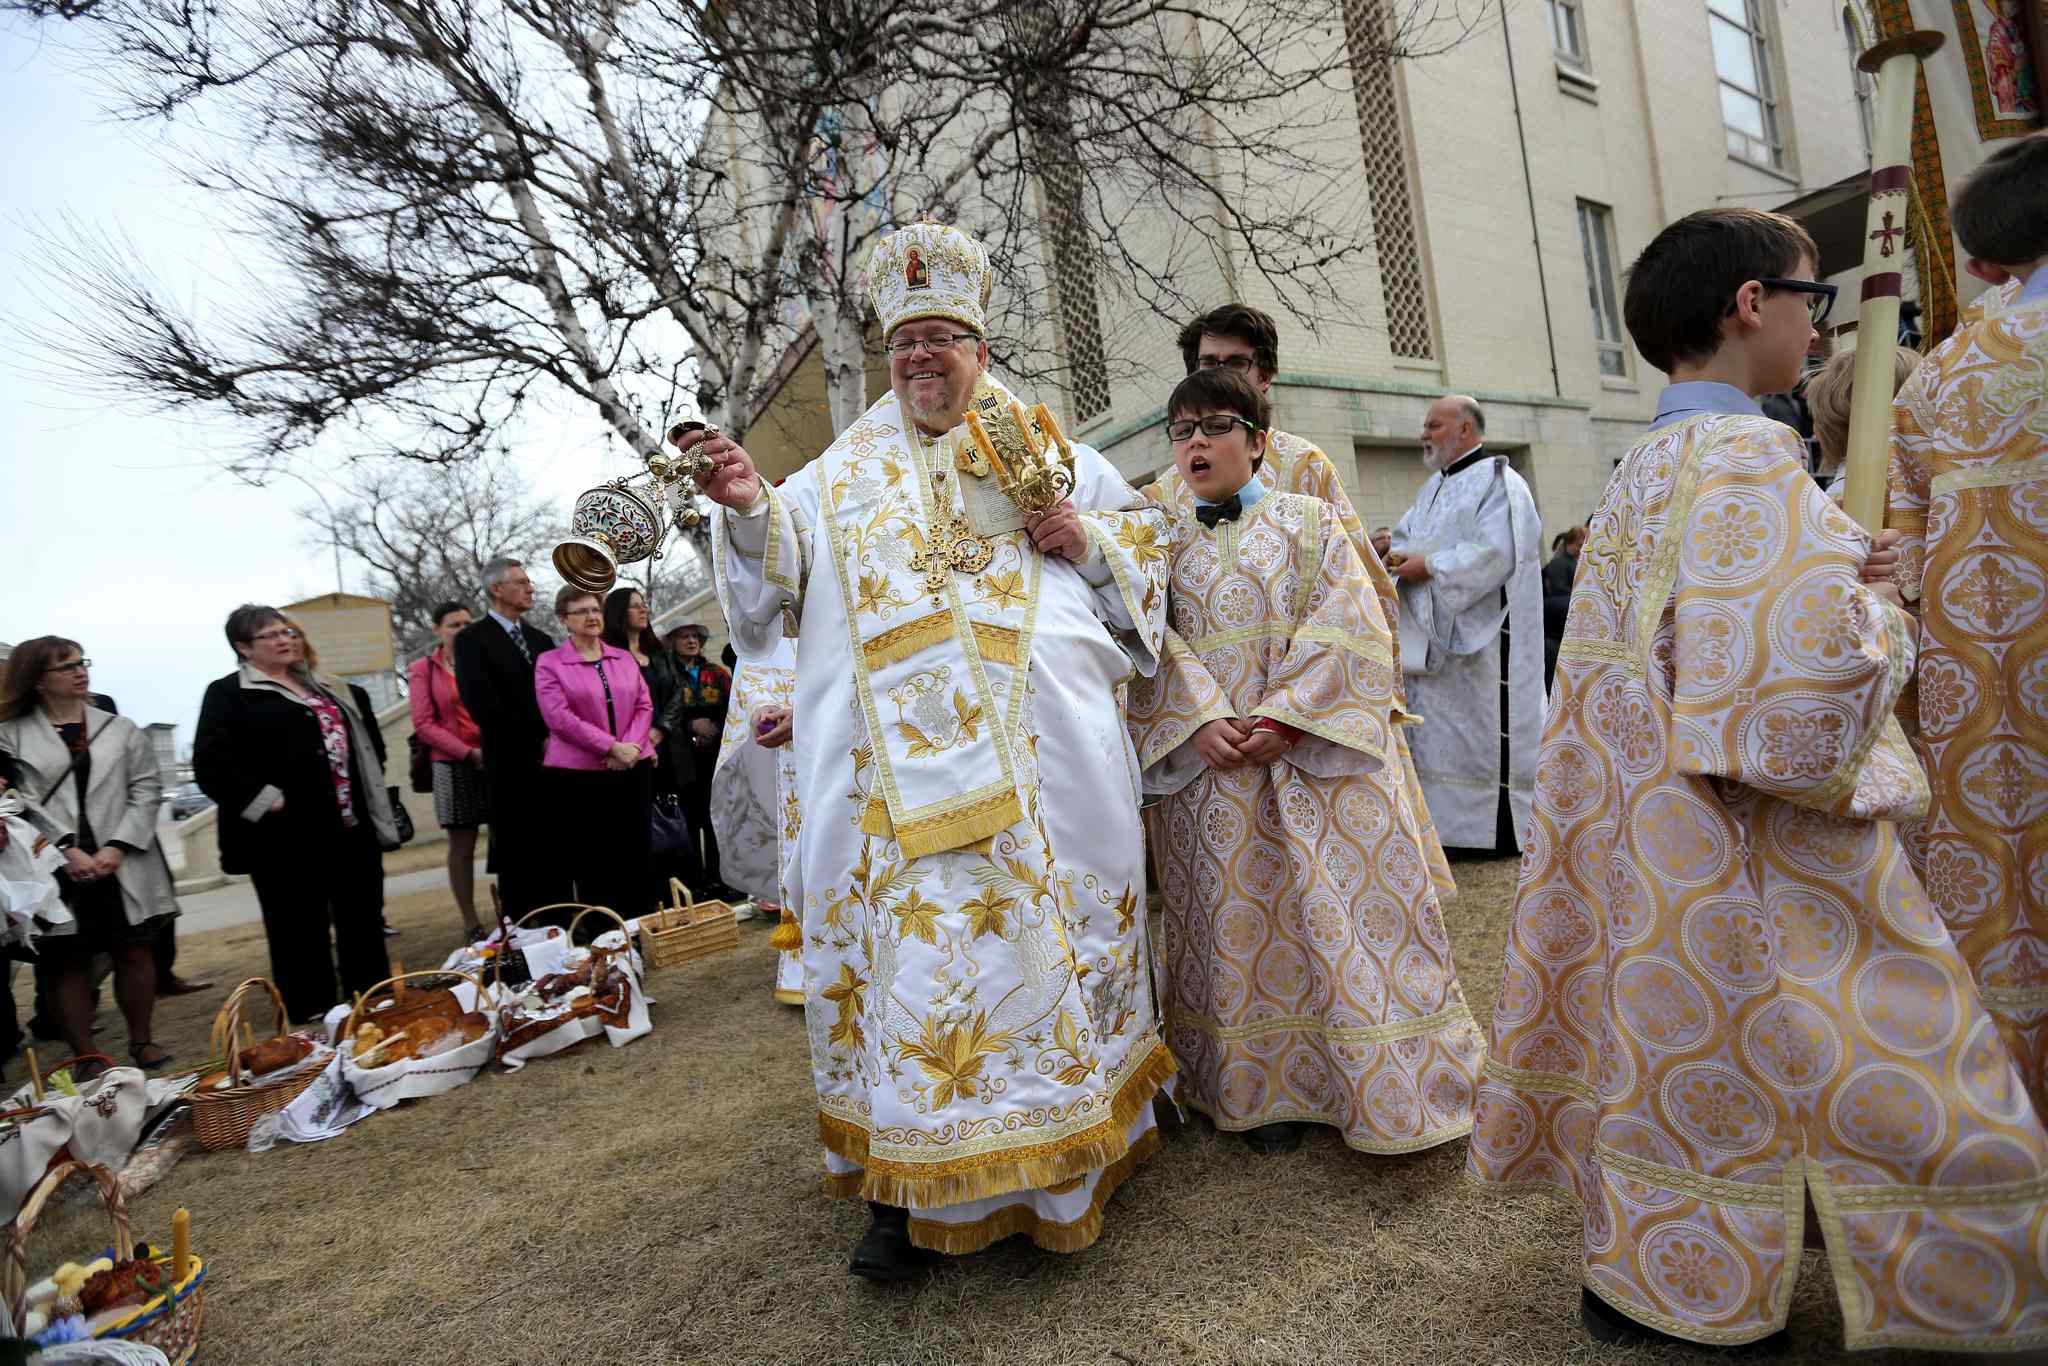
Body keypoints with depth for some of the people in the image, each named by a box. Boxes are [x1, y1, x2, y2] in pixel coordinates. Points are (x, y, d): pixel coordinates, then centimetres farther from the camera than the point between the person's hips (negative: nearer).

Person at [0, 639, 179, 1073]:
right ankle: (86, 1056, 16)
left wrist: (117, 847, -8)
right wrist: (67, 850, -15)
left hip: (122, 866, 2)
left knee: (134, 952, 5)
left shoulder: (120, 729, 9)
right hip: (55, 871, -1)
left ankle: (142, 1041, 20)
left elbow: (146, 790, 4)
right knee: (69, 963, 6)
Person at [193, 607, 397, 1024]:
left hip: (353, 829, 7)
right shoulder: (228, 694, -1)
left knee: (365, 928, 12)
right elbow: (211, 764, -12)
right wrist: (267, 802, -17)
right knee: (301, 938, 2)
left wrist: (372, 807, 16)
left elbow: (361, 740, 25)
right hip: (289, 838, -6)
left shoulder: (325, 688, 19)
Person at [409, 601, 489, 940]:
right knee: (461, 846, 3)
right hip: (454, 766, -2)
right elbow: (423, 724, -3)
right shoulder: (423, 669, 2)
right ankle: (470, 921, 9)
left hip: (494, 760, 2)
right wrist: (469, 753, -12)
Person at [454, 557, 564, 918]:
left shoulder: (541, 639, 17)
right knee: (520, 862, 0)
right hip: (513, 767, -6)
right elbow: (483, 706, -14)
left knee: (557, 860, 9)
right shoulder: (473, 640, -4)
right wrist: (538, 740, -11)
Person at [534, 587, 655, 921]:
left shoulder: (624, 658, 12)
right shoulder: (549, 663, -1)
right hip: (580, 775, -4)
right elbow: (560, 717, -12)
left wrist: (629, 746, -10)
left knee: (636, 854, 7)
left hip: (634, 768, 4)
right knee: (593, 859, 3)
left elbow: (644, 705, 8)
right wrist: (612, 748, -16)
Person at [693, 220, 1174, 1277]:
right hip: (896, 762, 1)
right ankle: (910, 1180, 12)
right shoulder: (846, 473, 19)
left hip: (1041, 747, 0)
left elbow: (1149, 540, 18)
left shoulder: (1052, 452, 17)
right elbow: (784, 565, 9)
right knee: (908, 941, 0)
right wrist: (751, 510, -12)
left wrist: (1090, 541, -3)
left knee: (1046, 925, 4)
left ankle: (1073, 1142, 23)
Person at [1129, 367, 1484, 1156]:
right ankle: (1270, 1091, 21)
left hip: (1313, 760, -1)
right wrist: (1198, 720, -15)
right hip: (1208, 768, 2)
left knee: (1335, 908, 1)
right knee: (1239, 924, 6)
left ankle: (1383, 1086, 18)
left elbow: (1345, 630, -5)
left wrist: (1282, 718, -16)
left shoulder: (1308, 522, 6)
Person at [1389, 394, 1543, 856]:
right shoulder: (1434, 487, 17)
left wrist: (1428, 566, -17)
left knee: (1486, 729, -3)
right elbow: (1406, 536, 17)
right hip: (1436, 635, 9)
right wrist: (1399, 556, -6)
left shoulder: (1499, 481, -9)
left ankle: (1506, 827, 8)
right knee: (1440, 729, 10)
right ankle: (1449, 821, 19)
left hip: (1483, 637, -8)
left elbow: (1495, 554, -21)